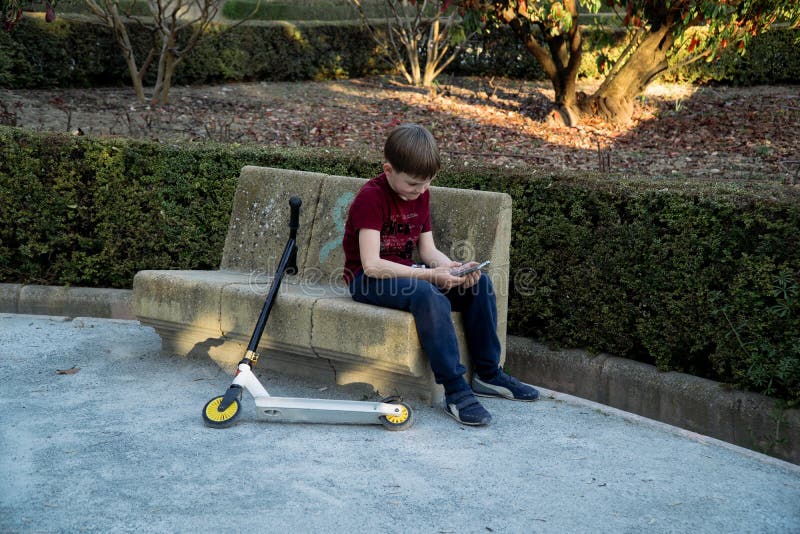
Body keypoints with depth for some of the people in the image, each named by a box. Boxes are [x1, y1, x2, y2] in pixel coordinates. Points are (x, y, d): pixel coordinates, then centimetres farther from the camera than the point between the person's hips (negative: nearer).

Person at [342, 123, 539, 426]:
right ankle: (455, 391, -34)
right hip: (367, 279, -8)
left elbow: (428, 250, 6)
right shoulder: (371, 197, -18)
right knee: (428, 295, -37)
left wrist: (456, 269, -16)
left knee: (480, 282, -9)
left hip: (404, 273, 8)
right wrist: (430, 275, -30)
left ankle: (487, 374, -2)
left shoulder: (420, 194, 7)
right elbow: (371, 264, -27)